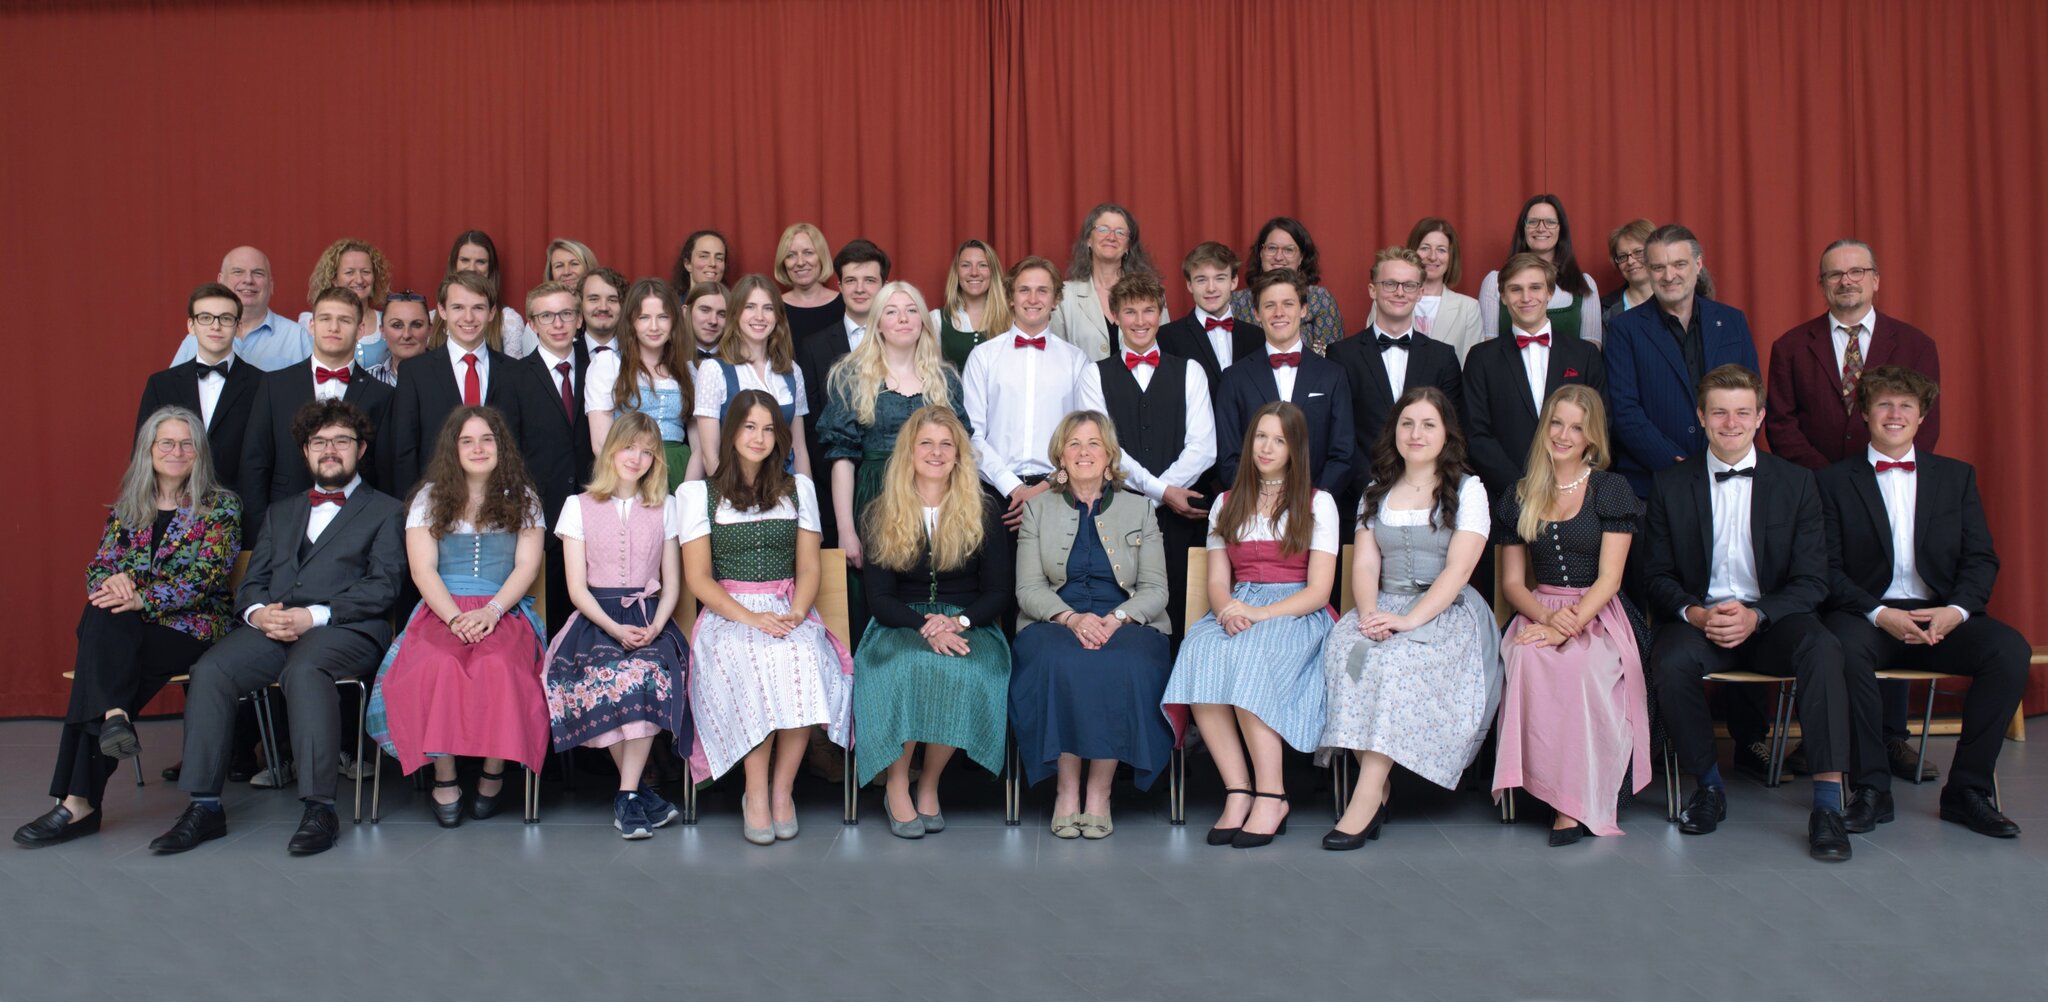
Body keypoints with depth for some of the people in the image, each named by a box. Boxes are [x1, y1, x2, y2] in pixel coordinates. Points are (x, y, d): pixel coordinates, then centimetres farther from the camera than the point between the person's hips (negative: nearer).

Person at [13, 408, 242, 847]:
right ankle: (114, 716, -40)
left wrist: (143, 599, -23)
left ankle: (77, 801, -30)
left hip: (194, 628, -4)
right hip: (126, 633, 4)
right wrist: (111, 582, -16)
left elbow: (206, 576, -9)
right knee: (101, 616, -31)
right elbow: (98, 567, 9)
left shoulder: (220, 506, 2)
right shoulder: (126, 509, 17)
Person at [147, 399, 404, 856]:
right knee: (210, 670, -24)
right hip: (272, 626, 5)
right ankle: (204, 807, -19)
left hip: (345, 627, -5)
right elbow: (251, 582, 22)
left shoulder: (386, 511, 14)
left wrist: (314, 615, -13)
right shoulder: (281, 512, 30)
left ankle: (320, 807, -35)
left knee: (303, 669, -36)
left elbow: (382, 587, 0)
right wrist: (258, 612, -3)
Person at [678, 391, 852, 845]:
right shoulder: (699, 494, 8)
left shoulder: (798, 488, 16)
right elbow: (698, 578, 1)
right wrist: (750, 618, -14)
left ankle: (782, 787, -21)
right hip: (728, 614, -2)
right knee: (758, 665, -36)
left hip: (789, 609, 2)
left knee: (806, 661, -34)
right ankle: (756, 793, -24)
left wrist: (797, 614, -10)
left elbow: (808, 568, 11)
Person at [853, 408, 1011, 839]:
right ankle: (897, 786, -18)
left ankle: (929, 785, -14)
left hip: (969, 626, 0)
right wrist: (925, 626, -18)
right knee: (907, 666, -35)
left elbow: (998, 592, 5)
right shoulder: (881, 515, 8)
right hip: (900, 626, 0)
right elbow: (879, 598, 1)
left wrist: (958, 622, -16)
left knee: (963, 670, -34)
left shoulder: (984, 512, 8)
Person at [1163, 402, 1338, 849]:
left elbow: (1318, 590, -2)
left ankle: (1270, 795, -29)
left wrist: (1260, 614, -17)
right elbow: (1217, 582, 12)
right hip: (1236, 608, 3)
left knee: (1250, 656, -37)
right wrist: (1228, 608, -13)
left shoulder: (1318, 503, 8)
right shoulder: (1227, 504, 20)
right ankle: (1238, 791, -30)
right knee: (1199, 652, -32)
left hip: (1296, 612, -3)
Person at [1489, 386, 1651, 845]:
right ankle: (1552, 786, -28)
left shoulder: (1612, 490, 3)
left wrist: (1566, 627, -21)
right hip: (1539, 611, 2)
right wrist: (1547, 615, -12)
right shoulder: (1517, 497, 12)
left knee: (1578, 662, -36)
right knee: (1528, 659, -34)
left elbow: (1609, 579, -5)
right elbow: (1512, 582, 10)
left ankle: (1577, 801, -27)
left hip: (1600, 616, -2)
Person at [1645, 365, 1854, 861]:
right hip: (1699, 622, 0)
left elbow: (1812, 581, 0)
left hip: (1771, 621, 0)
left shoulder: (1796, 482, 4)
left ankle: (1827, 802, -27)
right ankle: (1708, 784, -10)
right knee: (1670, 659, -32)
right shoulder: (1671, 485, 5)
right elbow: (1658, 578, 6)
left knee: (1822, 648, -32)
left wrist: (1755, 615, -18)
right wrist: (1694, 613, -16)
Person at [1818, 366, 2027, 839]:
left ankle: (1968, 789, -13)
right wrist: (1880, 614, -17)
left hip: (1942, 617, 3)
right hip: (1868, 616, -3)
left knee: (2010, 649, -27)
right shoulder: (1835, 481, 7)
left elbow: (1982, 559, 8)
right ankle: (1872, 789, -22)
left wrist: (1957, 610, -12)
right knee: (1844, 648, -36)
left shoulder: (1957, 476, 16)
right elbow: (1828, 568, -1)